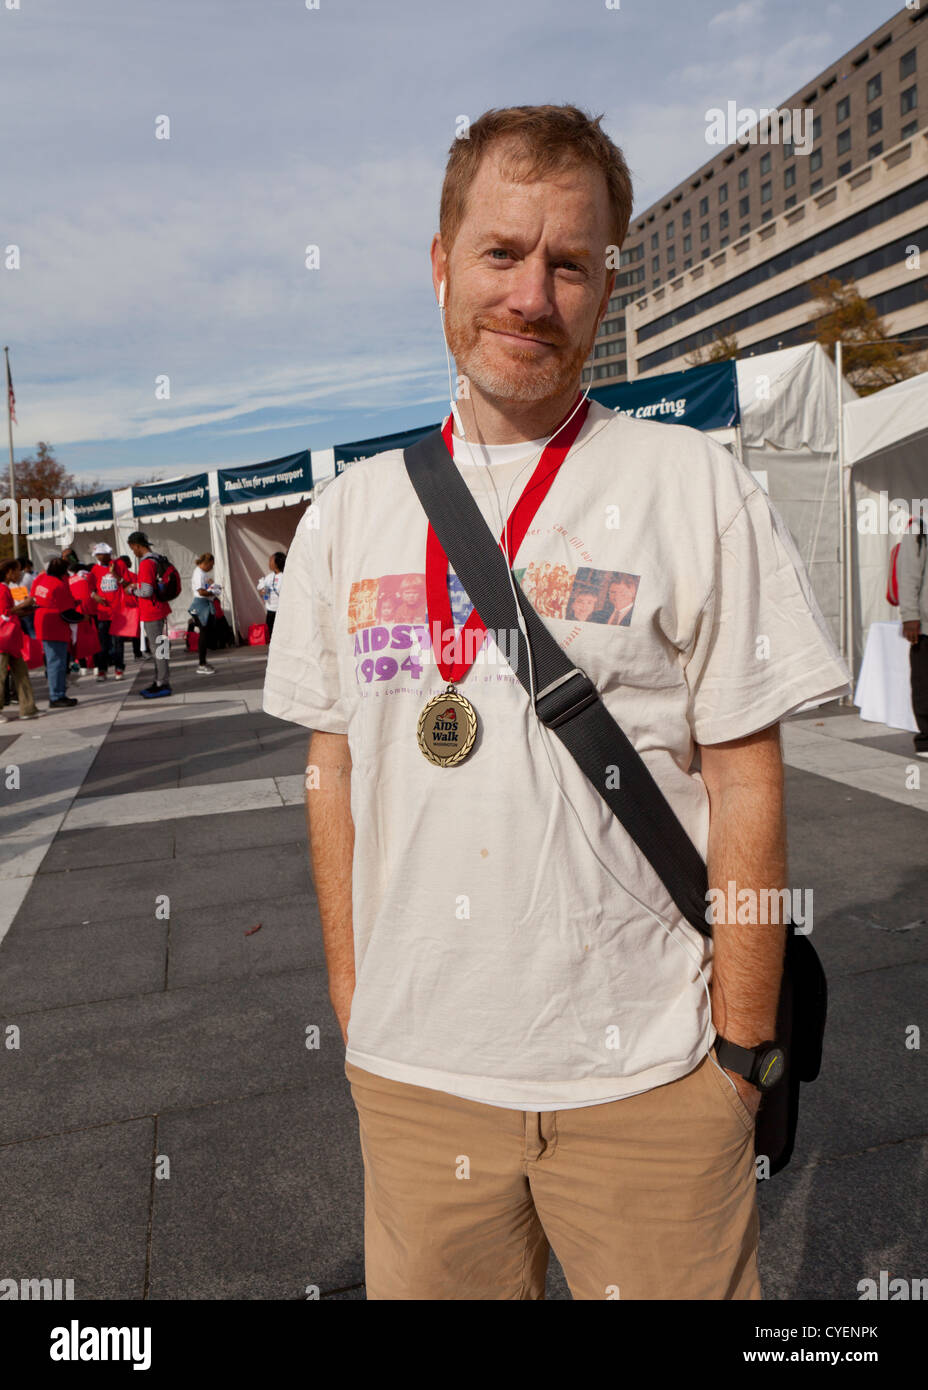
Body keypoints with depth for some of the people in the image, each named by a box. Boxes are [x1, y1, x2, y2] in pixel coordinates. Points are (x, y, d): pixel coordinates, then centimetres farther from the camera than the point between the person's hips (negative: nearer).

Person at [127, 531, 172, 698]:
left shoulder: (146, 563, -18)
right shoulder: (155, 560, 12)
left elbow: (147, 591, -23)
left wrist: (133, 590, -5)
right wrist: (137, 587, 17)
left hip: (151, 613, -10)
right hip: (159, 610, 10)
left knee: (157, 648, -5)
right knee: (157, 647, 15)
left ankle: (163, 685, -2)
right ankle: (159, 682, 22)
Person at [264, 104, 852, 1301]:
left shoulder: (694, 486, -6)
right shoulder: (350, 510, 3)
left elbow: (746, 786, -6)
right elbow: (334, 767, 8)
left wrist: (743, 1047, -4)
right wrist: (351, 997, 9)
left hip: (647, 1074, -2)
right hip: (408, 1067, 3)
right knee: (425, 1286, 19)